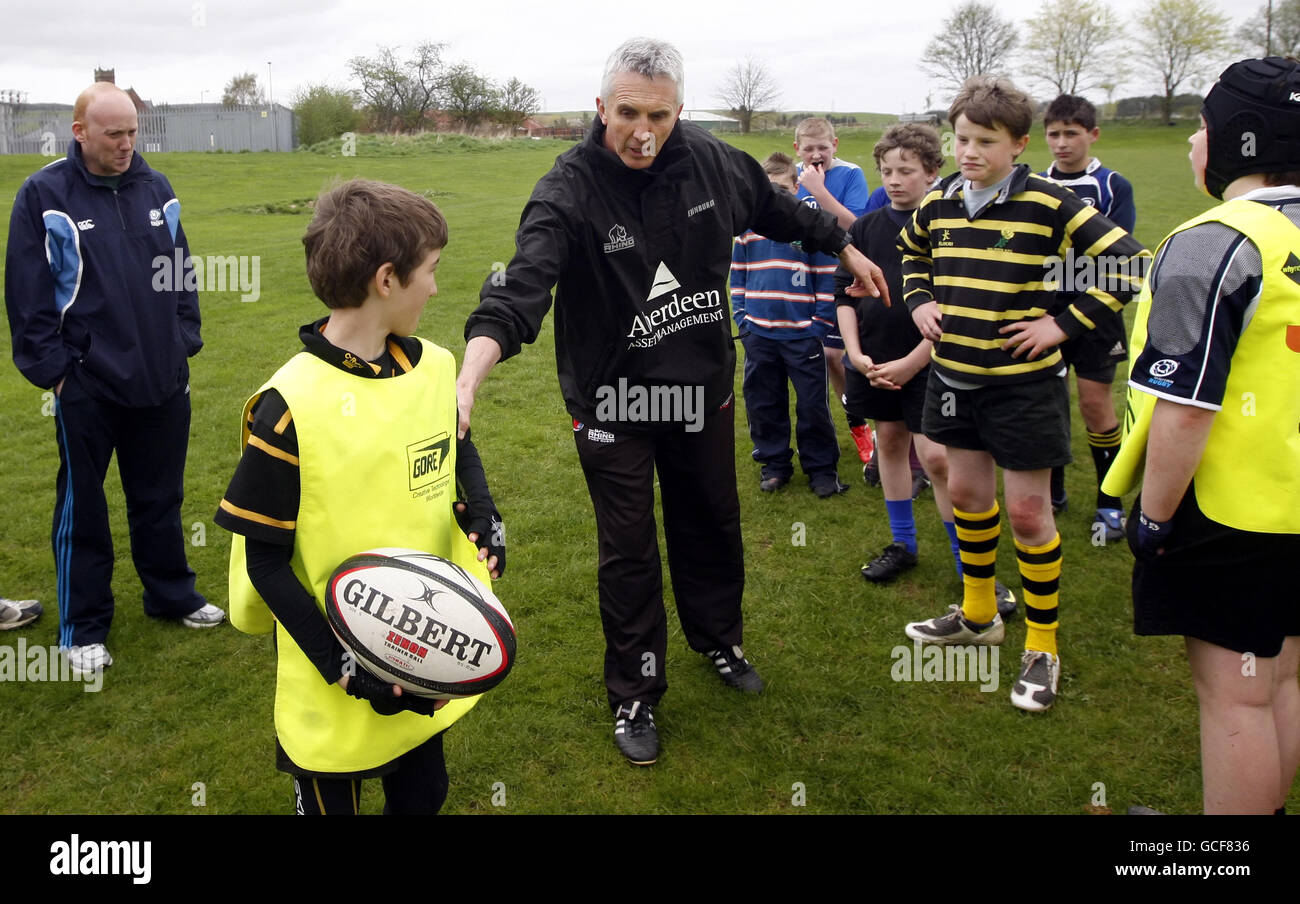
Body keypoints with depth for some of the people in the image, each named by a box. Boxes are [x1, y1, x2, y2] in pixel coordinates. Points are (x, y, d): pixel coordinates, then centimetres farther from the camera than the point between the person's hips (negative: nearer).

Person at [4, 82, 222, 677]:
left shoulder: (156, 189, 6)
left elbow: (182, 273, 14)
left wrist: (184, 343, 9)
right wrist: (51, 370, -9)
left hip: (162, 382, 4)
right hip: (86, 387, -4)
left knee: (160, 498, 17)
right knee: (83, 507, 7)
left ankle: (172, 595, 34)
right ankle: (83, 629, 20)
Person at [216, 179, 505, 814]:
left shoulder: (434, 366, -2)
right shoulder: (291, 405, -21)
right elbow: (265, 561, -15)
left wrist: (483, 513, 0)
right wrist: (345, 666, -19)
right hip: (335, 688, -5)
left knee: (423, 796, 21)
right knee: (331, 800, 14)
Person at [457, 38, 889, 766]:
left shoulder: (711, 161, -8)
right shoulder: (569, 192, -23)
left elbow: (777, 208, 12)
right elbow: (521, 287, -37)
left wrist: (846, 249, 23)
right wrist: (468, 380, -52)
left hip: (703, 391, 5)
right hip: (612, 405, -4)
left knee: (713, 527, 21)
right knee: (629, 551, 7)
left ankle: (720, 641, 48)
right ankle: (635, 697, 27)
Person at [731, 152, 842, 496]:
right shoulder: (748, 228, 5)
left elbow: (827, 278, -3)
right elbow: (737, 275, 13)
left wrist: (820, 324, -7)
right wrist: (741, 319, 5)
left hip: (802, 335, -3)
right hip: (758, 335, 3)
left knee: (812, 405, 3)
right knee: (763, 403, 11)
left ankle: (821, 467, 16)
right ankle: (774, 463, 26)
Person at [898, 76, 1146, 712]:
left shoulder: (1049, 205, -14)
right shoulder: (938, 204, 2)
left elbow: (1129, 261, -14)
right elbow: (911, 252, 24)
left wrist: (1064, 324, -16)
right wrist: (919, 301, 7)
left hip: (1023, 382, -5)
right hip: (954, 375, 6)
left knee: (1028, 511, 1)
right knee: (967, 492, 17)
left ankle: (1043, 648, 17)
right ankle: (978, 613, 37)